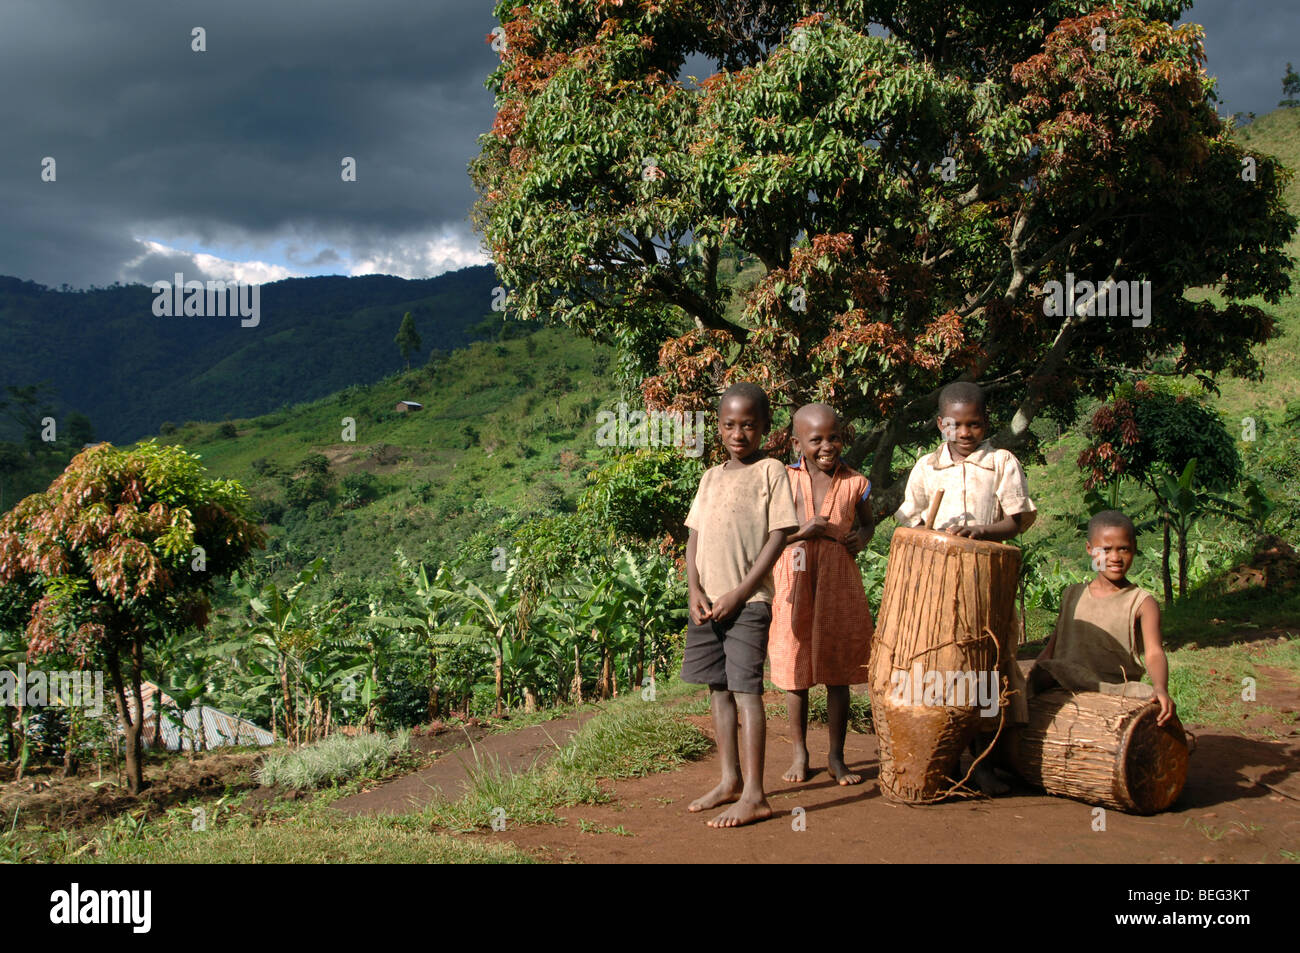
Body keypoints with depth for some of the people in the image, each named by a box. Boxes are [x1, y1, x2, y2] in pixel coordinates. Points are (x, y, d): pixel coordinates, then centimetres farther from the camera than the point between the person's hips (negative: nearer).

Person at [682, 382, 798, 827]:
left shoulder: (771, 471, -3)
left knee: (745, 688, -8)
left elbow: (779, 536, -8)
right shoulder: (711, 477, 15)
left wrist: (740, 592, -13)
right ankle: (730, 780, 22)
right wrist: (694, 589, -2)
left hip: (748, 600, -6)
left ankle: (754, 794, -5)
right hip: (707, 601, 6)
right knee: (718, 689, 11)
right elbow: (695, 535, 14)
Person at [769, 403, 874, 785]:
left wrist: (862, 538, -4)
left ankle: (837, 757, 18)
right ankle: (799, 754, 21)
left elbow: (866, 523, 18)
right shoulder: (786, 480, -2)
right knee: (795, 670, 7)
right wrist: (804, 531, -16)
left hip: (839, 580, 1)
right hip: (795, 580, -1)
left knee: (838, 671, 6)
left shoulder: (854, 482, 2)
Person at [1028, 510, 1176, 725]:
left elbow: (1154, 653, -13)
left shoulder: (1141, 603, 1)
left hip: (1118, 697, -2)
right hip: (1067, 695, 2)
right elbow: (1052, 649, 18)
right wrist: (1030, 680, 2)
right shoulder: (1072, 596, 14)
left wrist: (1160, 689, -32)